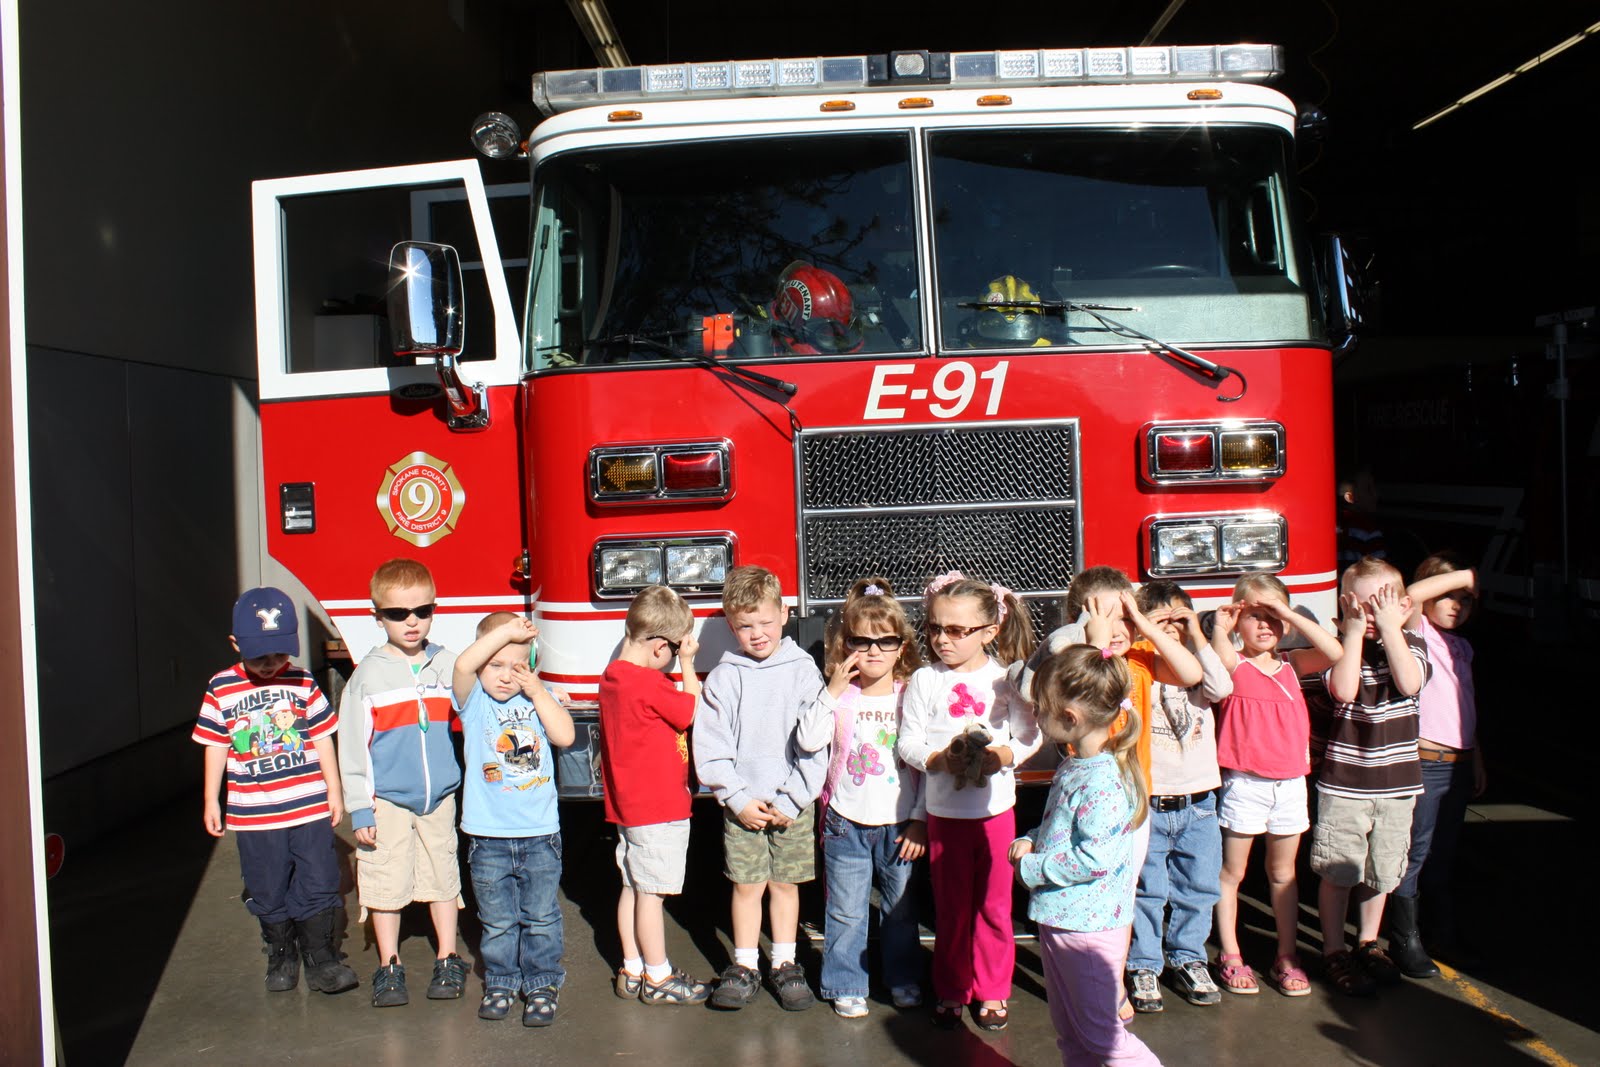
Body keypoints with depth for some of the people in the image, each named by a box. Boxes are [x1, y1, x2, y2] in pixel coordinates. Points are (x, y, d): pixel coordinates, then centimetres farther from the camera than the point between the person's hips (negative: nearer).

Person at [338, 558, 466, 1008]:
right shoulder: (368, 674, -4)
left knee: (442, 878, 10)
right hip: (387, 801, -2)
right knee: (386, 884, 4)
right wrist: (359, 808, -6)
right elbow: (352, 746, -3)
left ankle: (448, 960, 25)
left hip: (439, 798, 2)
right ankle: (389, 967, 21)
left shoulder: (447, 667, 2)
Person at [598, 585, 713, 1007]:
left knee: (634, 886, 16)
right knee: (653, 892, 1)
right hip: (659, 808, -9)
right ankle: (658, 978, 12)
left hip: (629, 803, 9)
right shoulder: (649, 684, -23)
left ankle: (633, 969, 26)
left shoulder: (613, 675, 6)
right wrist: (688, 665, -6)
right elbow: (693, 712, -10)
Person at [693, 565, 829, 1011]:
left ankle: (784, 964, 22)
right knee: (747, 885, 5)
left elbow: (814, 743, -4)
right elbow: (710, 748, -1)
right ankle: (744, 967, 19)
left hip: (794, 802, 0)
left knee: (786, 883, 9)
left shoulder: (802, 671, -3)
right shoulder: (724, 677, -1)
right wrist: (739, 799, -8)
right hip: (742, 802, 0)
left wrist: (792, 800, -9)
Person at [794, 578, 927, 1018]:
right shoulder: (839, 695, -4)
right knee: (846, 912, 7)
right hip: (847, 822, 0)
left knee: (900, 908, 14)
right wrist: (832, 691, -20)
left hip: (899, 824, 0)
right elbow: (808, 740, -17)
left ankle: (904, 979, 32)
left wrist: (920, 819, -3)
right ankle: (846, 986, 22)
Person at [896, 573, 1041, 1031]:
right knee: (950, 908, 10)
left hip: (996, 808, 0)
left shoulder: (1005, 678, -2)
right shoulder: (924, 681, -2)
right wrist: (939, 759, -20)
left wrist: (1004, 754, -21)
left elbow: (1029, 735, -3)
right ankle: (951, 992, 24)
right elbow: (907, 741, -3)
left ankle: (991, 991, 25)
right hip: (945, 811, 0)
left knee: (994, 906, 9)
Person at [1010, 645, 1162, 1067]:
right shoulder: (1073, 767, 7)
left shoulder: (1103, 781, -24)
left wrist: (1032, 868, -20)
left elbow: (1095, 857, -30)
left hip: (1087, 925, -10)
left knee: (1098, 1033, 2)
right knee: (1068, 1032, 20)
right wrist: (1030, 842, 1)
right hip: (1057, 918, 10)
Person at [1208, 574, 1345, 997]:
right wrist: (1220, 628, -27)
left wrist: (1289, 613, -14)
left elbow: (1334, 652, -11)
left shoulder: (1291, 664, 6)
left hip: (1290, 782, 4)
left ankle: (1286, 956, 26)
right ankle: (1229, 956, 18)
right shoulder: (1234, 665, -5)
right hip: (1245, 783, -4)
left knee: (1283, 872, 15)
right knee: (1232, 871, 6)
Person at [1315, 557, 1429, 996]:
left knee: (1381, 870, 16)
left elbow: (1409, 683, -18)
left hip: (1396, 780, 3)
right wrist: (1355, 630, -20)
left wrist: (1389, 627, -19)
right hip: (1343, 781, -3)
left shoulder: (1410, 642, 1)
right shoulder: (1340, 645, -5)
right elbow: (1344, 690, -23)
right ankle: (1334, 951, 17)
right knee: (1338, 871, 2)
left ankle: (1368, 944, 34)